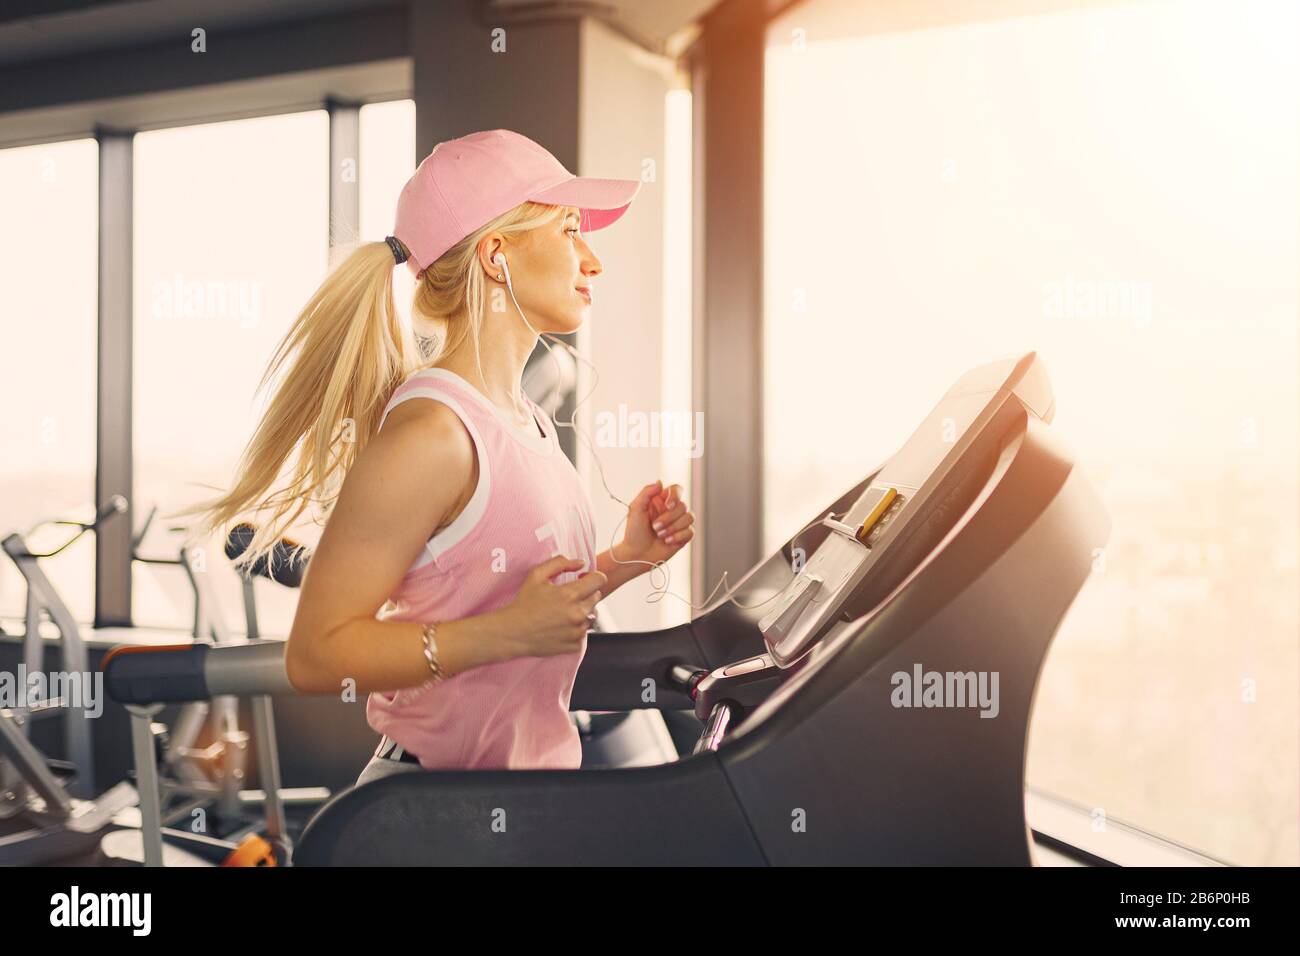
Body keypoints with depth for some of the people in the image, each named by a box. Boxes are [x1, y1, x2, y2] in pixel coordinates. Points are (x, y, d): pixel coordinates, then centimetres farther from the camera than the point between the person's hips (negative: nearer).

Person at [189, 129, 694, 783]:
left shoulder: (527, 420, 6)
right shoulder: (429, 434, -20)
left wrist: (627, 558, 1)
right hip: (441, 783, -7)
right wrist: (509, 632, -27)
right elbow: (314, 655, -22)